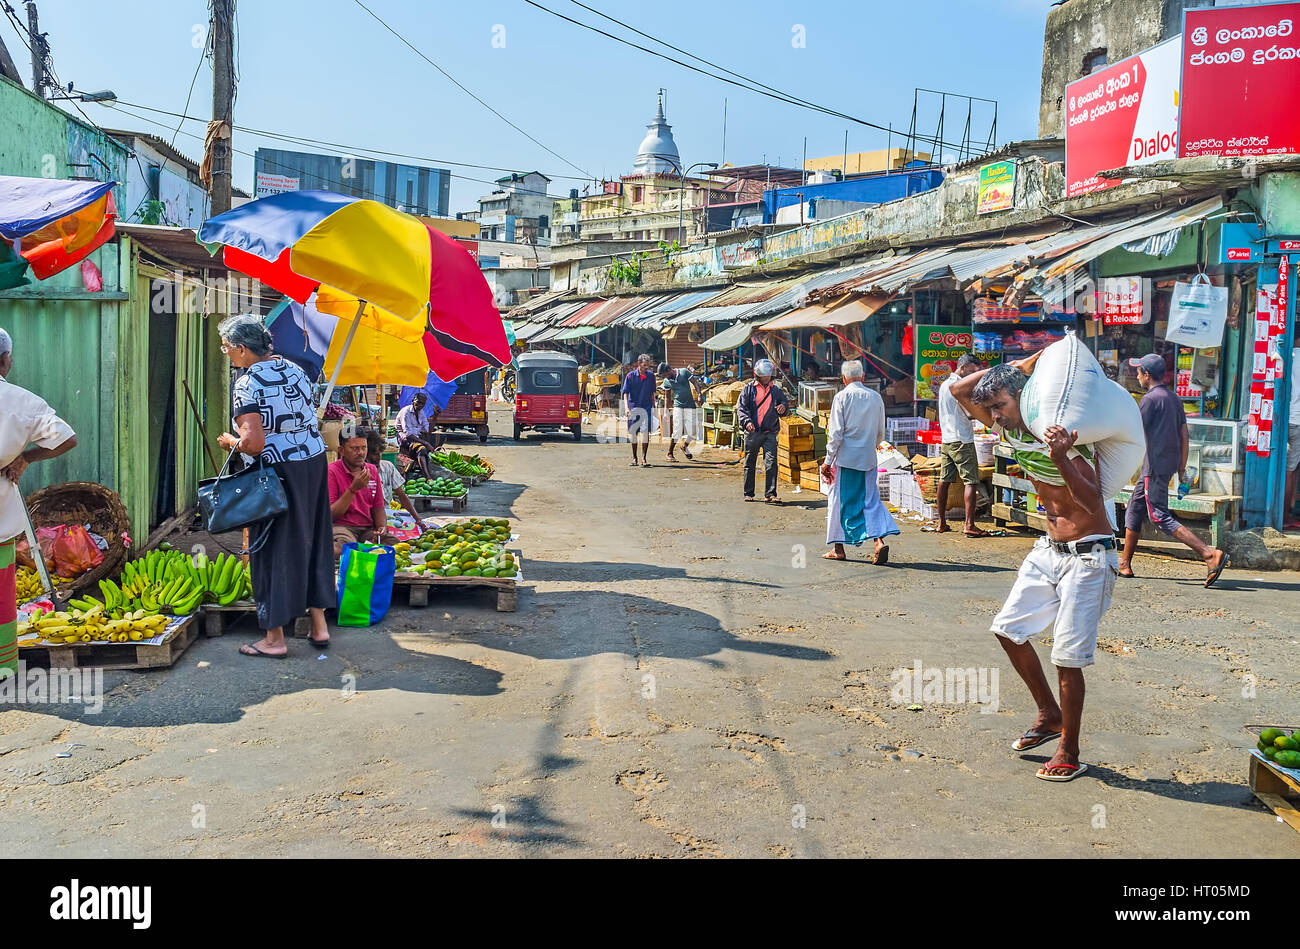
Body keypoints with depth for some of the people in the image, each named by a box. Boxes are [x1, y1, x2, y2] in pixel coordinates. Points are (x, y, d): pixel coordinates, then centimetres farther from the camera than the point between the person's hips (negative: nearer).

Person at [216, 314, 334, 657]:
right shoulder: (295, 369, 8)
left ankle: (274, 638, 12)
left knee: (275, 547, 3)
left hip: (279, 470, -7)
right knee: (311, 541, 15)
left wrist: (230, 440, -2)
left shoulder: (248, 384, -15)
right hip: (314, 460, 7)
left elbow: (253, 443, -23)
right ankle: (319, 625, 23)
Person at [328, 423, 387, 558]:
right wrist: (353, 489, -18)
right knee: (348, 546, -39)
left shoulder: (372, 470, 14)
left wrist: (382, 528, -5)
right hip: (342, 526, -5)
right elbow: (330, 514, -10)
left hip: (369, 529, 5)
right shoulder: (331, 471, -4)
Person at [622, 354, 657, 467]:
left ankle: (644, 458, -9)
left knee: (645, 431, -11)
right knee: (633, 432, 7)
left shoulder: (651, 376, 5)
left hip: (646, 407, 1)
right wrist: (627, 407, -17)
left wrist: (653, 406, 17)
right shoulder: (630, 376, -4)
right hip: (633, 408, -1)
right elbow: (625, 392, -5)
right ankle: (634, 457, 21)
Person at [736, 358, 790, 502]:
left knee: (771, 463, -10)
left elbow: (785, 402, 23)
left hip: (770, 433, 2)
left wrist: (783, 407, -2)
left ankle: (770, 494, -8)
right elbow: (741, 408, -1)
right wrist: (747, 421, -19)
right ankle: (748, 493, 17)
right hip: (752, 432, -1)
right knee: (750, 464, 7)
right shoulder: (749, 388, 5)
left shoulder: (776, 390, 14)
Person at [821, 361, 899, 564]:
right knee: (871, 501, 8)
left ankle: (838, 548, 13)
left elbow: (836, 433, -11)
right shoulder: (876, 397, 5)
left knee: (840, 501, 7)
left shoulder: (842, 397, -7)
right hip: (868, 459, 4)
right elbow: (880, 434, 13)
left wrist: (828, 460, -4)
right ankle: (880, 541, -10)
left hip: (846, 458, -4)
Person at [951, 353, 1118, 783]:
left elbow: (1092, 502, -31)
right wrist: (1023, 363, -3)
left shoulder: (1066, 435, -20)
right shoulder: (1013, 430, 1)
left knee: (1067, 656, -5)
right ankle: (1049, 715, 27)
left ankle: (1069, 752, 12)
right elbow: (960, 391, 3)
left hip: (1087, 556, -8)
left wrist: (1061, 458, -46)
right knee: (1009, 628, 10)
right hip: (1048, 550, 8)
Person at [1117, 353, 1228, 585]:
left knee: (1160, 516, -11)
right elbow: (1184, 436, 15)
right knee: (1134, 511, 16)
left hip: (1155, 465, -10)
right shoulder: (1174, 399, 15)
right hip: (1170, 463, 10)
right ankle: (1125, 564, 20)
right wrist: (1182, 470, 18)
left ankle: (1210, 554, -19)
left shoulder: (1150, 398, -12)